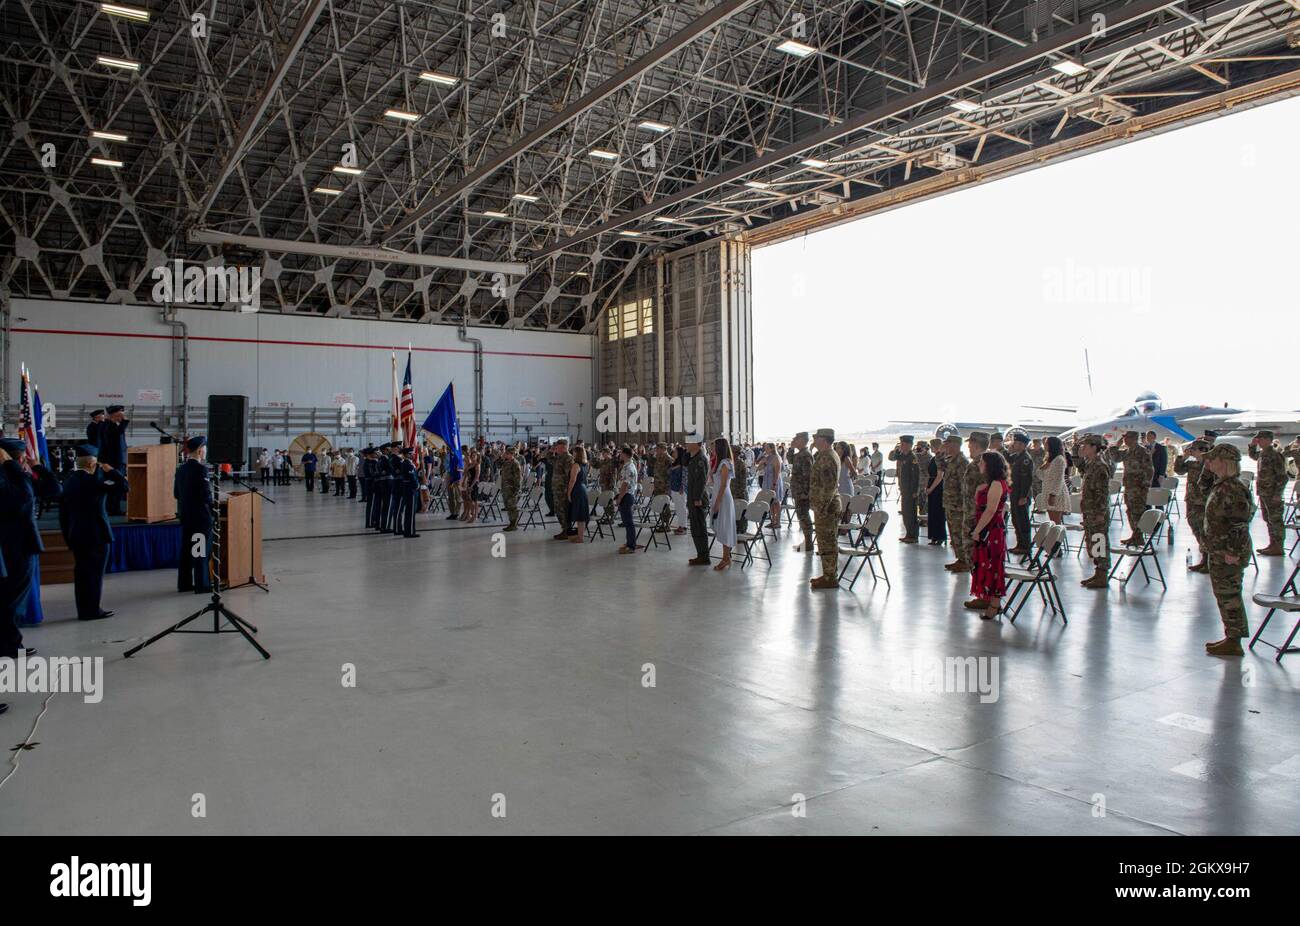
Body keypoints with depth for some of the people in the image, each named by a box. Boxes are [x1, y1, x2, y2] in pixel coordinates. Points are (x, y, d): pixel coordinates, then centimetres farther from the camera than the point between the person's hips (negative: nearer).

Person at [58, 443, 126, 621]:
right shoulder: (91, 480, -15)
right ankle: (92, 610, 1)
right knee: (95, 573, -1)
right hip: (96, 534, -7)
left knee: (81, 573, 11)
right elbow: (123, 484, -17)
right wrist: (110, 470, -2)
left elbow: (63, 513, 13)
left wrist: (68, 537, 19)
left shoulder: (68, 482, 8)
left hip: (75, 535, 7)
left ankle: (83, 611, 17)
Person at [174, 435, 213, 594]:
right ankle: (202, 585, 2)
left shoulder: (181, 468, 8)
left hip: (185, 515, 8)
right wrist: (211, 504, -2)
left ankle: (184, 583, 20)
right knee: (202, 551, -2)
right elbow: (206, 494, -20)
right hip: (200, 515, -8)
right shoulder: (200, 469, -16)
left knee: (186, 549, 13)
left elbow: (176, 493, 12)